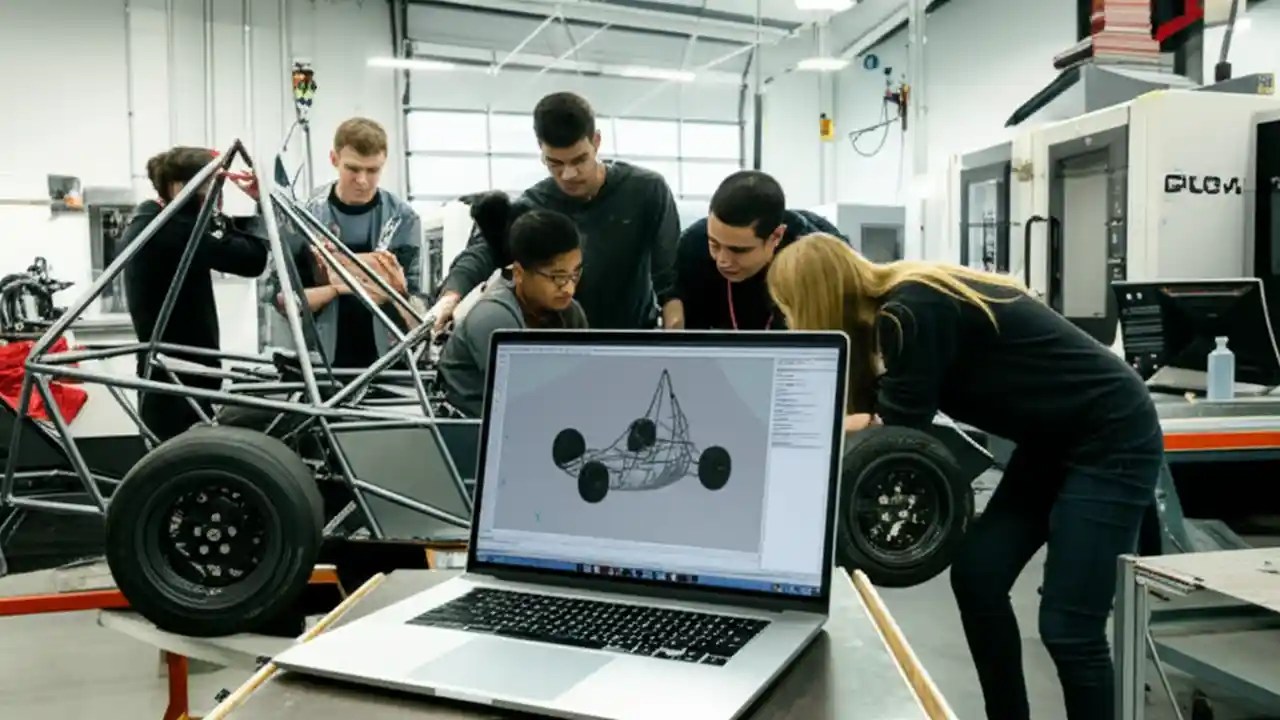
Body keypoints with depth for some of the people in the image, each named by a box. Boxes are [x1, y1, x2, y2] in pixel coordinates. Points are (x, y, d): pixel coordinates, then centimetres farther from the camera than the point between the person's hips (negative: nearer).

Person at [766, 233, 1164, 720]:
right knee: (976, 578, 6)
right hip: (1055, 440, 9)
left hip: (1112, 440, -9)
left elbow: (900, 432, -17)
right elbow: (894, 409, 9)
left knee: (1067, 626, -9)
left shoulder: (912, 313, -24)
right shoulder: (902, 306, 3)